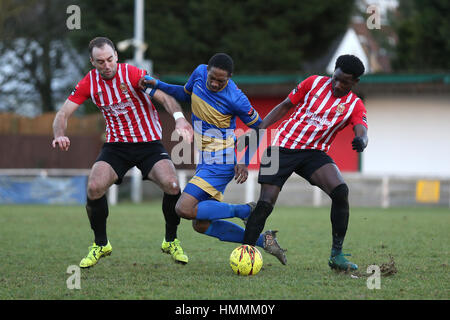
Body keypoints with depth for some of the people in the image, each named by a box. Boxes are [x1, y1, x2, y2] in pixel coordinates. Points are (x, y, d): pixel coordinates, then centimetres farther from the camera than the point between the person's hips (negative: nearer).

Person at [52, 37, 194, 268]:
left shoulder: (132, 74, -15)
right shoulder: (89, 83, -4)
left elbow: (164, 97, -26)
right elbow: (63, 113, -4)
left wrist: (179, 117, -47)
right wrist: (59, 135, -27)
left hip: (149, 144, -2)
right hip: (116, 145, 2)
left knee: (172, 185, -25)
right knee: (94, 187, -22)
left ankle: (171, 241, 2)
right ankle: (101, 244, 3)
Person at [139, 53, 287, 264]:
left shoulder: (236, 99, -19)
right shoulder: (200, 73, -1)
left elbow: (258, 127, -5)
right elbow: (186, 94, 21)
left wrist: (244, 162, -9)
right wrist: (157, 85, 9)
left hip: (221, 164, -8)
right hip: (205, 162, 8)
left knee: (184, 209, -21)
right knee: (201, 225, 6)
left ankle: (246, 211, -9)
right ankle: (262, 241, 10)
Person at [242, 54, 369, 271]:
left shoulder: (355, 105, 2)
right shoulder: (314, 83, 3)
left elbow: (362, 132, -14)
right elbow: (285, 106, 11)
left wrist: (361, 142, -39)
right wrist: (259, 130, 4)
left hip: (314, 153, 1)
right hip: (282, 146, -1)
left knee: (340, 190, -23)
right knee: (265, 203, -13)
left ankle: (336, 255, -14)